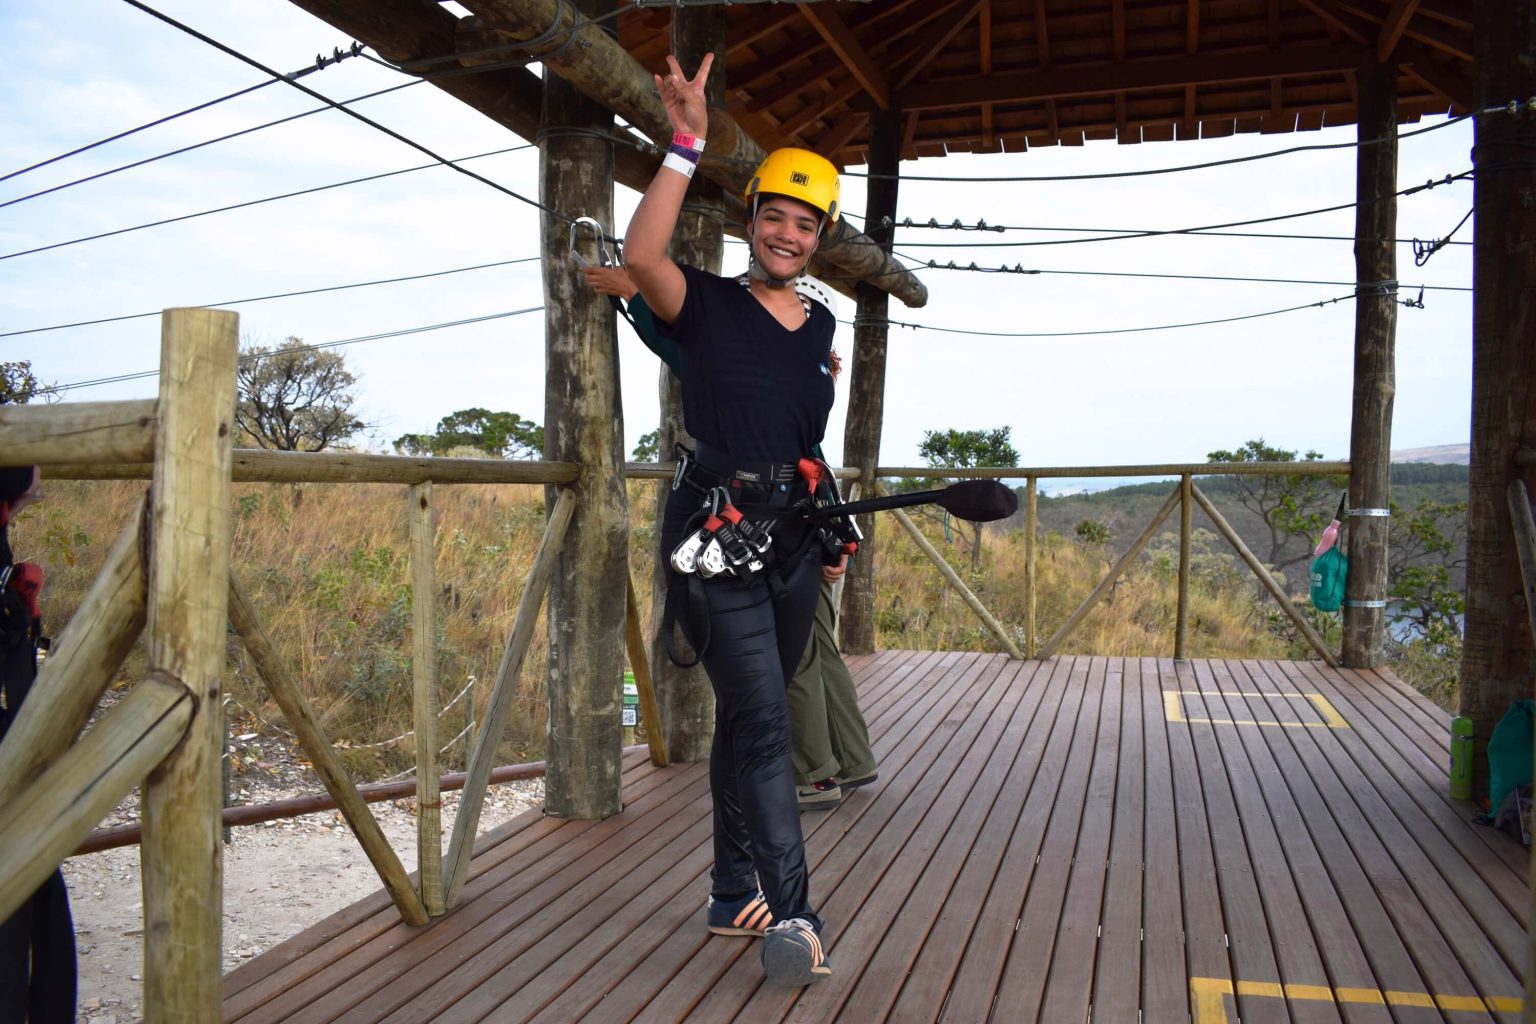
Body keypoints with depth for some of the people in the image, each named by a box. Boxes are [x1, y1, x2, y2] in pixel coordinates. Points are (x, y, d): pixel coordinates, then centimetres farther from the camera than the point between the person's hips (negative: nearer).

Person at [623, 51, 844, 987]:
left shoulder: (821, 326, 14)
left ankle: (736, 895, 28)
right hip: (716, 539, -6)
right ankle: (793, 917, -7)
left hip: (792, 543, 6)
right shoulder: (708, 305, -3)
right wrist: (688, 145, -24)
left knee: (751, 720, 15)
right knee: (762, 723, -13)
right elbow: (642, 255, -24)